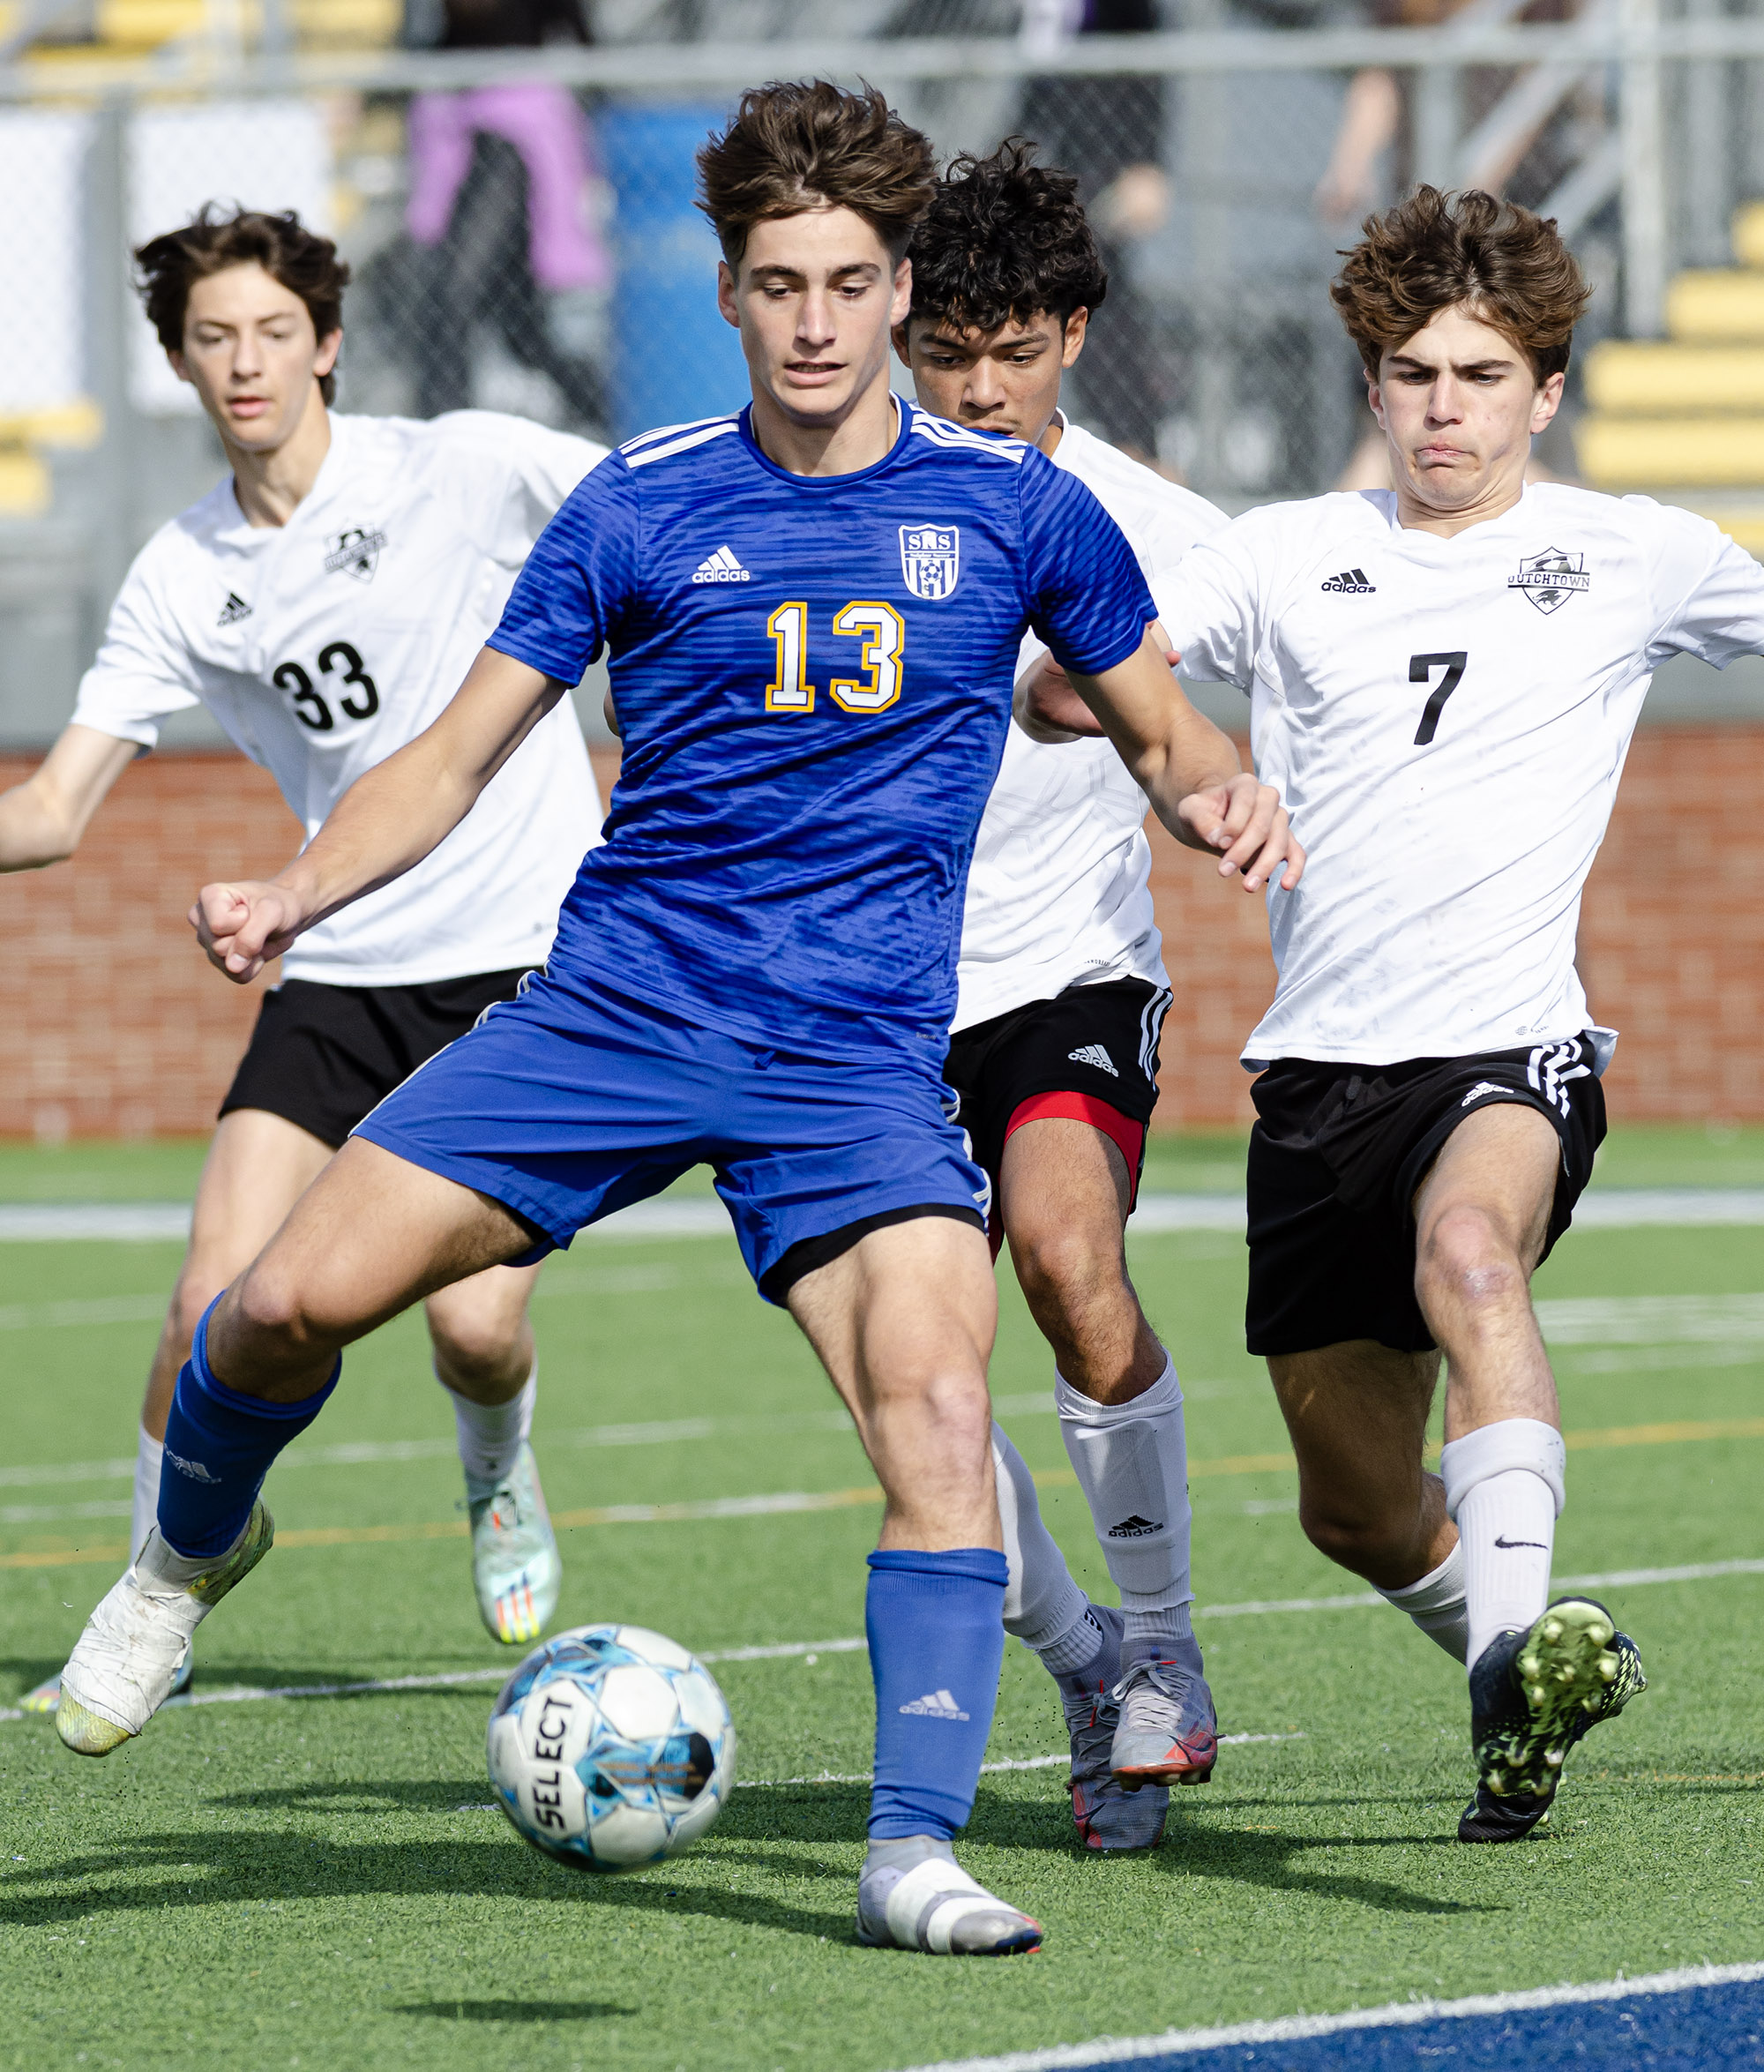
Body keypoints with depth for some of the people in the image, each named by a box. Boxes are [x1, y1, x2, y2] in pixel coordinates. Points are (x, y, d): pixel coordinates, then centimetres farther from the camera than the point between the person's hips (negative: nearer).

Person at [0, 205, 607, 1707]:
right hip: (337, 974, 3)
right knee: (217, 1305, -11)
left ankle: (499, 1473, 23)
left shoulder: (468, 471, -7)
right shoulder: (182, 581, 3)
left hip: (525, 960, -3)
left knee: (475, 1325, -13)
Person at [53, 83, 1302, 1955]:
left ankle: (914, 1853, -17)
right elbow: (455, 757, 7)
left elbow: (1163, 734, 15)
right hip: (613, 1009, 1)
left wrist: (1218, 798, -9)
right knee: (298, 1298, -13)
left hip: (859, 1062, -1)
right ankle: (195, 1545, 20)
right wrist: (296, 891, -11)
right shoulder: (639, 506, 4)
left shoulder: (1008, 505, 4)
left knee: (937, 1411, -23)